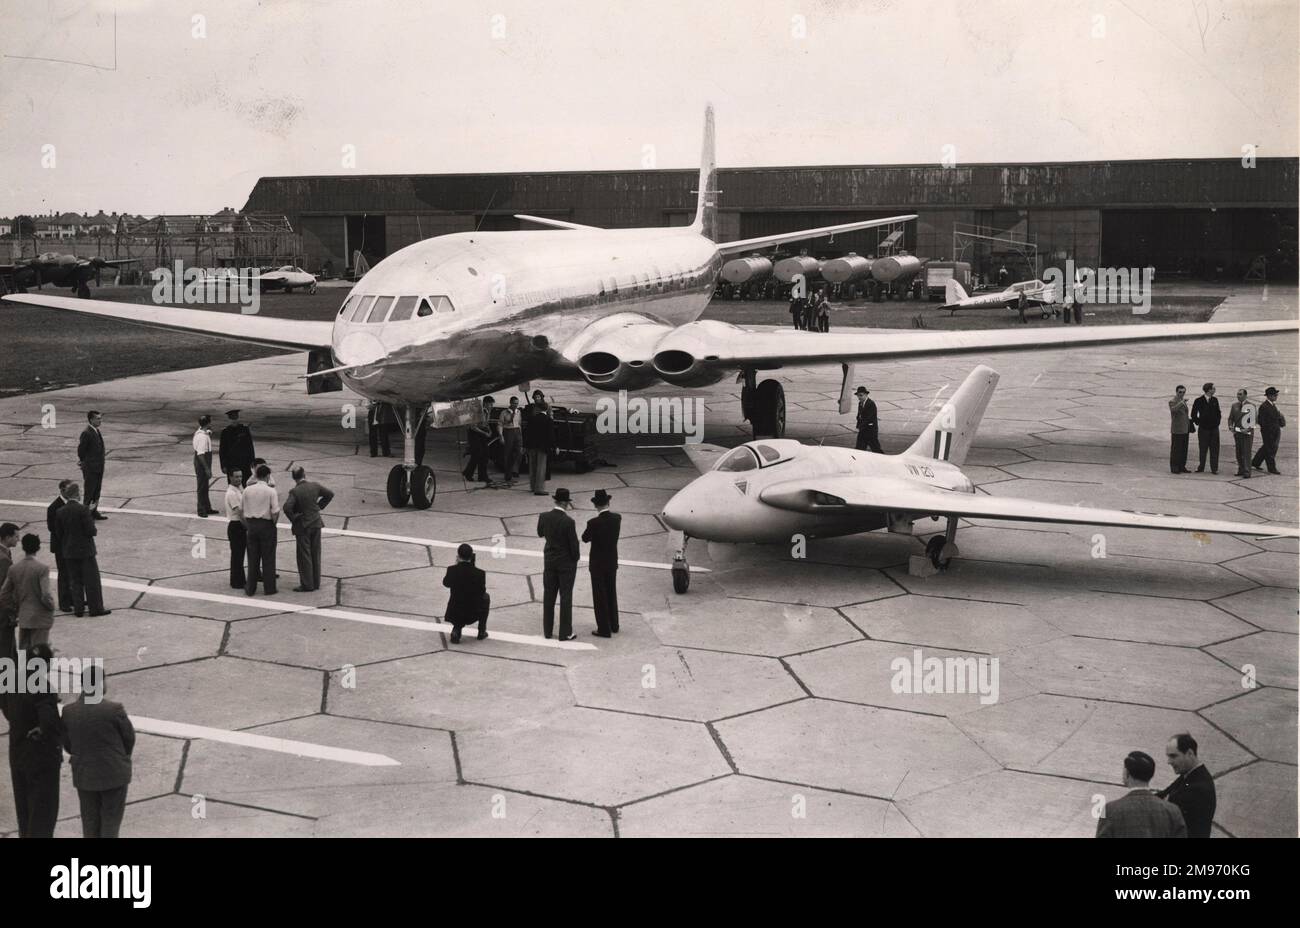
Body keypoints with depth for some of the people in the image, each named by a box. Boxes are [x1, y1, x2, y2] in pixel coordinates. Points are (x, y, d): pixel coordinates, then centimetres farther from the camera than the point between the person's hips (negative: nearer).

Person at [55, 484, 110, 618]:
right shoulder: (83, 510, -18)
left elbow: (59, 533, 3)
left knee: (75, 581, 13)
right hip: (85, 550, -5)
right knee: (92, 580, 5)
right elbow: (90, 530, -18)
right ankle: (95, 608, 10)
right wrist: (96, 530, 4)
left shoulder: (60, 512, -2)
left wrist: (64, 548, 17)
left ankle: (78, 609, 16)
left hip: (69, 552, 5)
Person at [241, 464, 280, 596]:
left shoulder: (247, 490, 0)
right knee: (268, 558, 6)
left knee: (253, 557, 11)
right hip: (266, 524, -3)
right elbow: (275, 512, -15)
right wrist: (274, 523, 2)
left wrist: (247, 526, 14)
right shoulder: (270, 491, -11)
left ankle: (250, 589, 15)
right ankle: (269, 588, 10)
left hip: (251, 524, 3)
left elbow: (244, 512, 4)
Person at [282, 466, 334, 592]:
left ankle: (307, 584, 7)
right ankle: (316, 583, 20)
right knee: (315, 554, 13)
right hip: (316, 524, 5)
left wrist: (293, 519, -14)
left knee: (304, 556, 3)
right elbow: (330, 493, 8)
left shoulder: (294, 491, -18)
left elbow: (287, 507, -30)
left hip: (302, 526, -5)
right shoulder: (314, 485, -4)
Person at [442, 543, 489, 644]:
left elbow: (446, 583, 6)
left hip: (455, 615, 1)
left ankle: (456, 630, 11)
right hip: (473, 614, -1)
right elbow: (482, 592, 0)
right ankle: (482, 631, 28)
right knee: (485, 598, 29)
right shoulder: (480, 574, -17)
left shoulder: (452, 570, -15)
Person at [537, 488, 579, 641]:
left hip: (549, 561, 5)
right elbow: (574, 544, -15)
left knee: (548, 595, 15)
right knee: (566, 597, 4)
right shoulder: (568, 522, -23)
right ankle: (565, 633, 8)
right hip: (566, 563, -5)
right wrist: (576, 557, 3)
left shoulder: (543, 517, -8)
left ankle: (547, 630, 22)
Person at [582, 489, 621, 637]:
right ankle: (614, 625, 30)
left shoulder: (594, 523, -23)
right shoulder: (617, 518, -7)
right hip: (612, 562, 6)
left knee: (600, 597, 4)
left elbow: (585, 538, -6)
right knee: (611, 593, 20)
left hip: (598, 564, -5)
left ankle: (604, 629, 9)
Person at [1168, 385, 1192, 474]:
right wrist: (1182, 402, -40)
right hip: (1176, 430, -7)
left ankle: (1182, 467, 13)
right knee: (1175, 450, -4)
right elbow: (1173, 409, -32)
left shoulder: (1184, 402, 16)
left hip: (1185, 430, 7)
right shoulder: (1172, 402, -8)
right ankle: (1174, 468, 0)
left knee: (1184, 450, 7)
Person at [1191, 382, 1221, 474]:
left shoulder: (1215, 400, 7)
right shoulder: (1199, 401, -5)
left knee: (1214, 449, 2)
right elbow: (1193, 414, 2)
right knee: (1203, 449, 2)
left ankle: (1214, 468, 6)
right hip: (1203, 429, -3)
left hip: (1214, 428, 3)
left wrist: (1217, 421, 8)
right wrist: (1198, 422, -1)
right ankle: (1201, 468, 10)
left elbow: (1218, 412, 18)